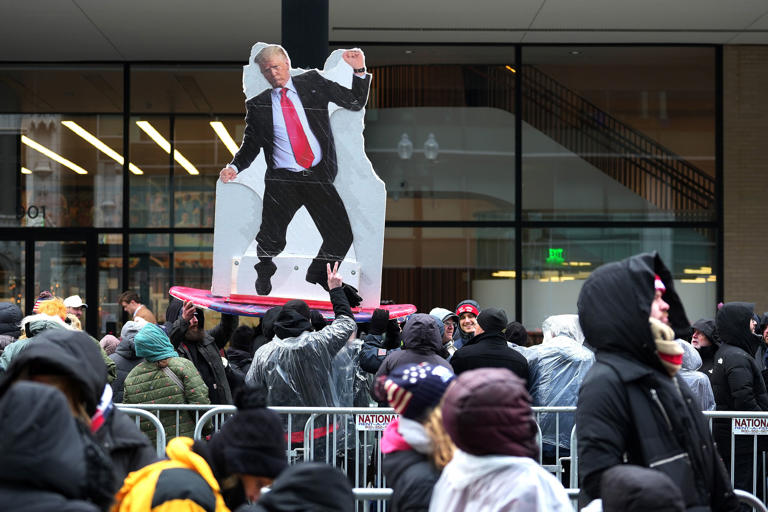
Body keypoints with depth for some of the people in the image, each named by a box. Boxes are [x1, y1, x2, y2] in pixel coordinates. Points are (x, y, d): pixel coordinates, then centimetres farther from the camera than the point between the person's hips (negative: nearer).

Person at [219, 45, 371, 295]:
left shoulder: (312, 83, 9)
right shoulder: (257, 104, 8)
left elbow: (355, 102, 9)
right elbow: (251, 143, 14)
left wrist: (359, 71, -5)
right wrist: (234, 167, -3)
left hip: (319, 176, 1)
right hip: (282, 181, -1)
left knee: (341, 237, -6)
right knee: (270, 241, -11)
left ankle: (316, 283, 22)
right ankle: (264, 288, 21)